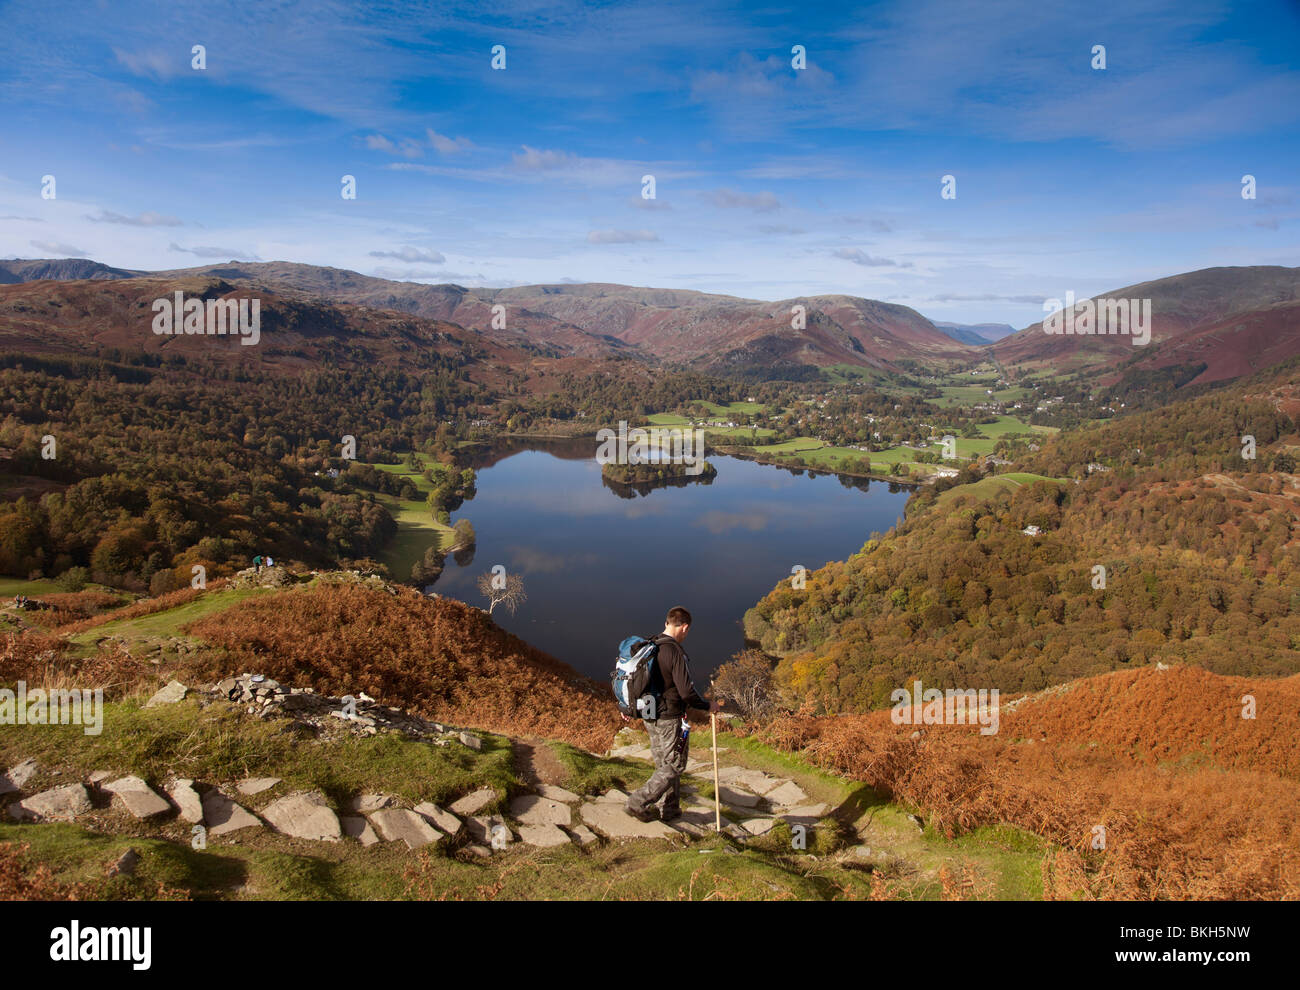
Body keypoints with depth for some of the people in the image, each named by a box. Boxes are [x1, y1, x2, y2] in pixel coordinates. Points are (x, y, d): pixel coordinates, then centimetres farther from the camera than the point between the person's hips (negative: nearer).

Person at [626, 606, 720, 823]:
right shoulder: (676, 653, -22)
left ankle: (669, 809, 27)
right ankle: (639, 803, 2)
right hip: (669, 718, -8)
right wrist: (707, 706, -6)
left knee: (663, 764, 18)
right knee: (674, 766, 5)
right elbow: (686, 692, -23)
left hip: (649, 716, 8)